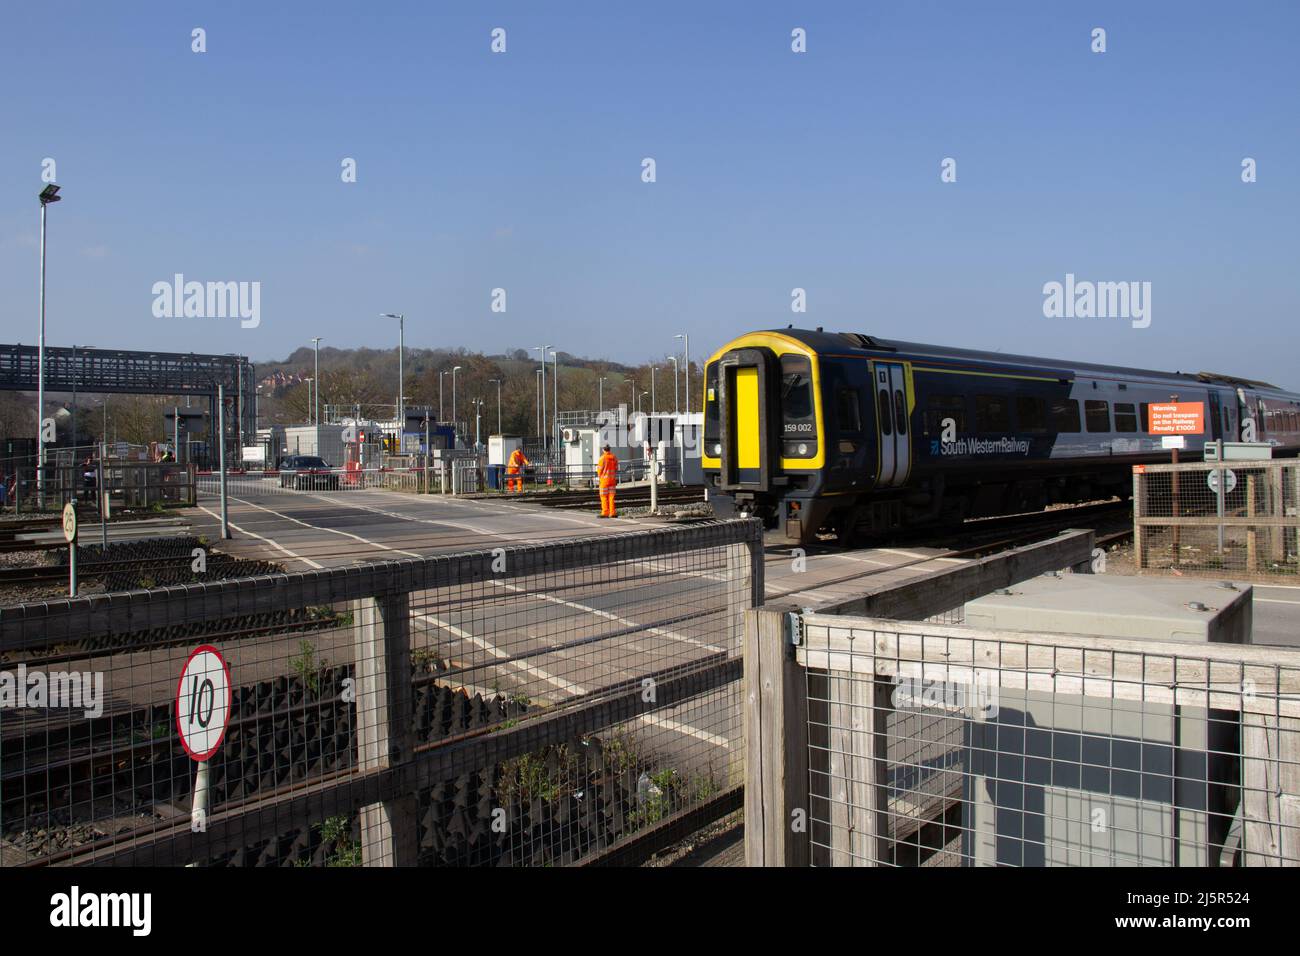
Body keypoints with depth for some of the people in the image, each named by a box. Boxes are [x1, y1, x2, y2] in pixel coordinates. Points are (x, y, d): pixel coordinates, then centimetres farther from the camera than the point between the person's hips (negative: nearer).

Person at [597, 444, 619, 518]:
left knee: (604, 496, 1)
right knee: (611, 496, 8)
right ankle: (612, 513, 4)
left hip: (604, 479, -5)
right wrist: (616, 479, 14)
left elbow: (599, 469, -8)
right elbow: (616, 469, 7)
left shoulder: (603, 458, -12)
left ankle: (605, 513, -3)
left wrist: (599, 476, 12)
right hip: (612, 479, 5)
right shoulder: (614, 457, 4)